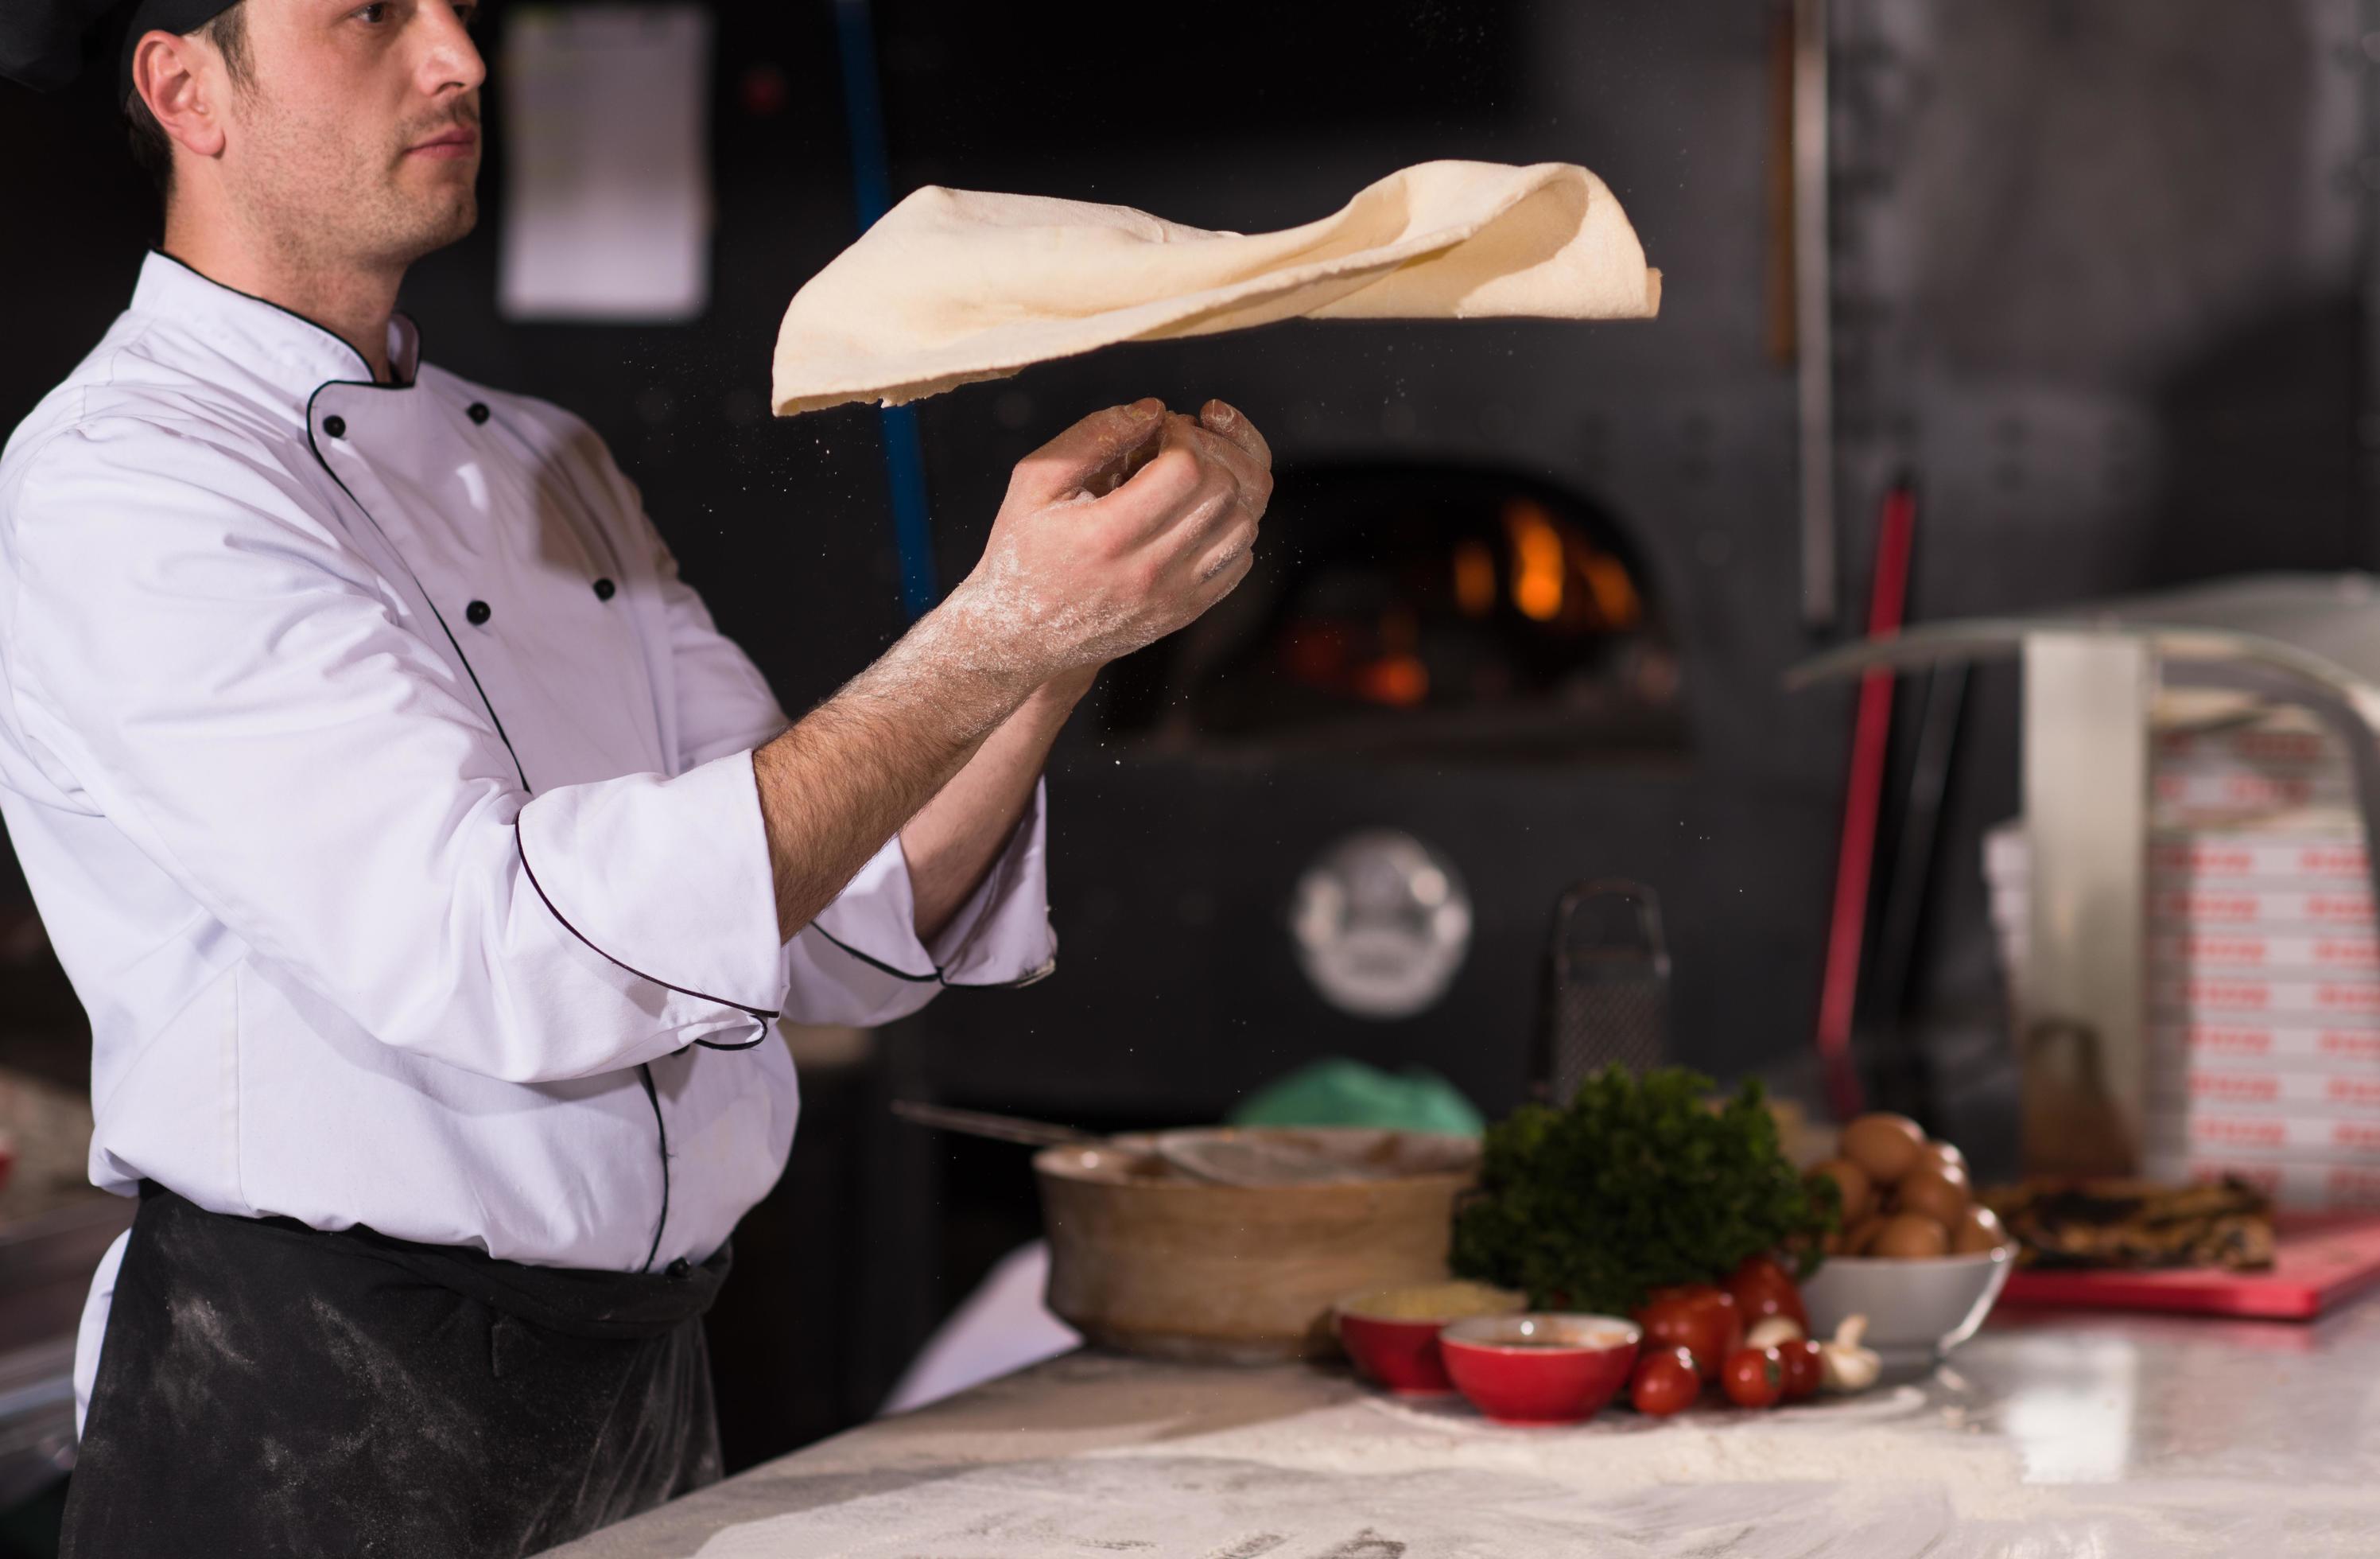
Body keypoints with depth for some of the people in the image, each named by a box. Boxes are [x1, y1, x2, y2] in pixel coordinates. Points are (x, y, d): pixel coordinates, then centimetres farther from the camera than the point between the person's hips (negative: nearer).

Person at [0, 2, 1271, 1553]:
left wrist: (1071, 628, -10)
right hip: (323, 1425, -7)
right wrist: (991, 642, -28)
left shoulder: (549, 459, 12)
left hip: (653, 1371, 7)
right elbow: (487, 956, -27)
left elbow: (840, 927, 6)